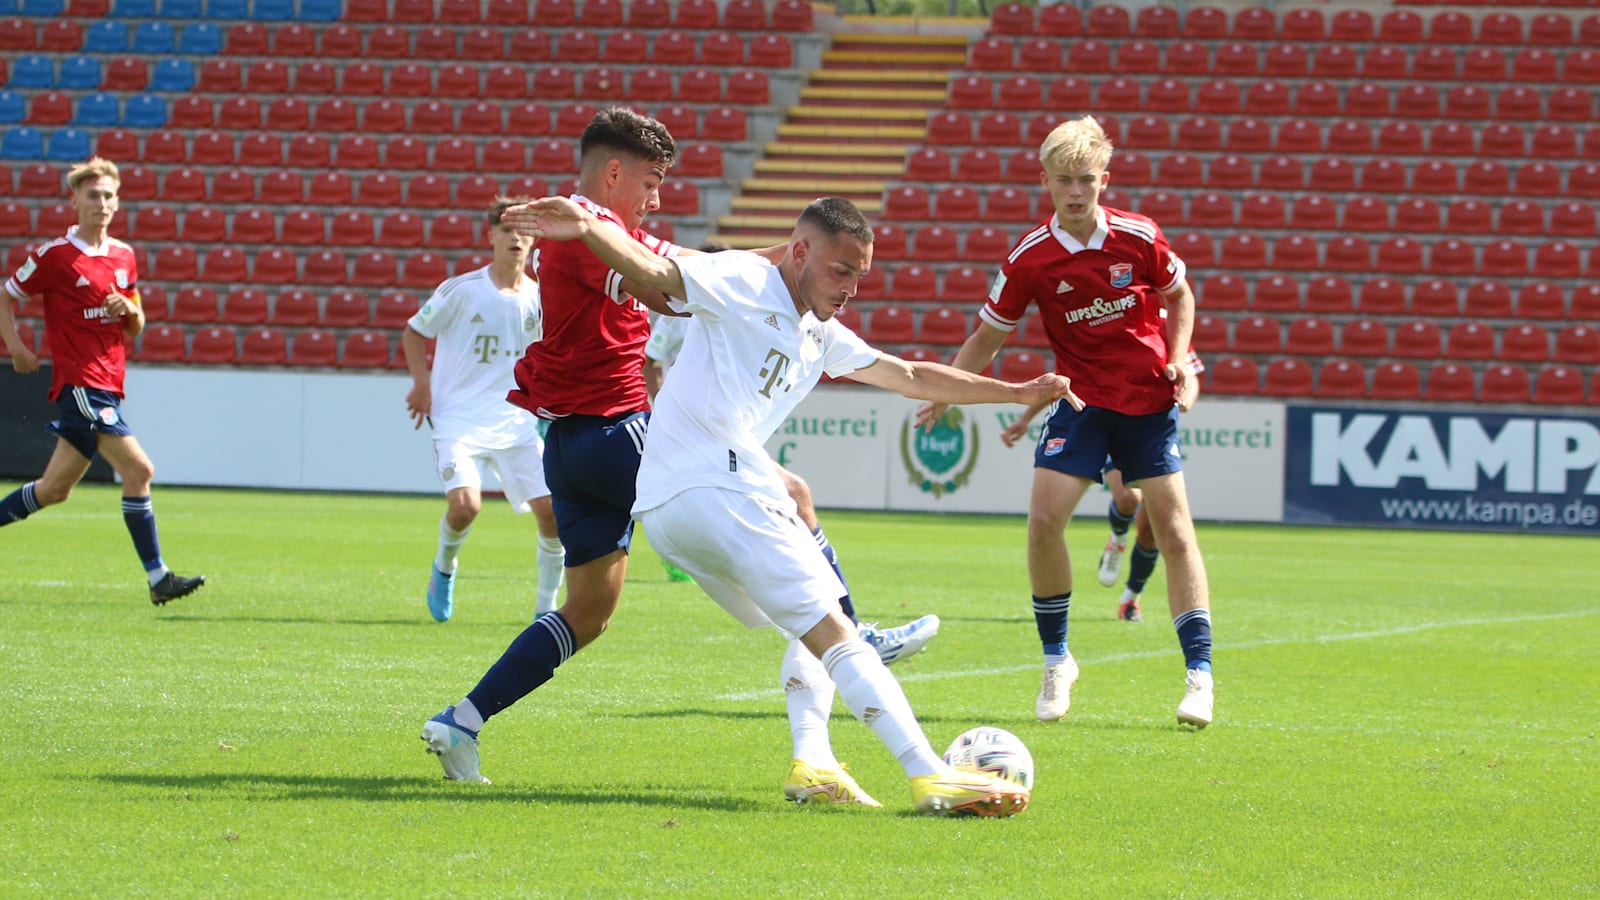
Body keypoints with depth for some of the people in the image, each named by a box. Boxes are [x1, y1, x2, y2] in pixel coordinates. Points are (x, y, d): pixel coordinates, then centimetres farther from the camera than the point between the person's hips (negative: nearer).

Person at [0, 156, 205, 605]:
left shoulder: (123, 257, 13)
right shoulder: (54, 255, -5)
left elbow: (136, 327, 21)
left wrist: (129, 309, -1)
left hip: (108, 388, 7)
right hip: (79, 381, -7)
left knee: (54, 488, 12)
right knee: (138, 468, -16)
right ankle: (158, 577, -15)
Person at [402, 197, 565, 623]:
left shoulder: (539, 299, 4)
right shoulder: (461, 291, -7)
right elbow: (413, 332, 5)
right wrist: (422, 383, -7)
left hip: (515, 423, 4)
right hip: (458, 420, -4)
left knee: (553, 512, -7)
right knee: (464, 505, -23)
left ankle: (546, 608, 10)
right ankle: (444, 567, 11)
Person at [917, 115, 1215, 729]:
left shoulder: (1139, 238, -9)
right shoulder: (1029, 258, -9)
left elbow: (1179, 295, 10)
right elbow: (988, 335, 2)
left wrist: (1179, 361, -5)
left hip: (1149, 399, 0)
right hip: (1082, 399, 0)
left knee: (1173, 528, -5)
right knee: (1045, 517, -15)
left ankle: (1199, 674, 0)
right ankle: (1056, 662, 3)